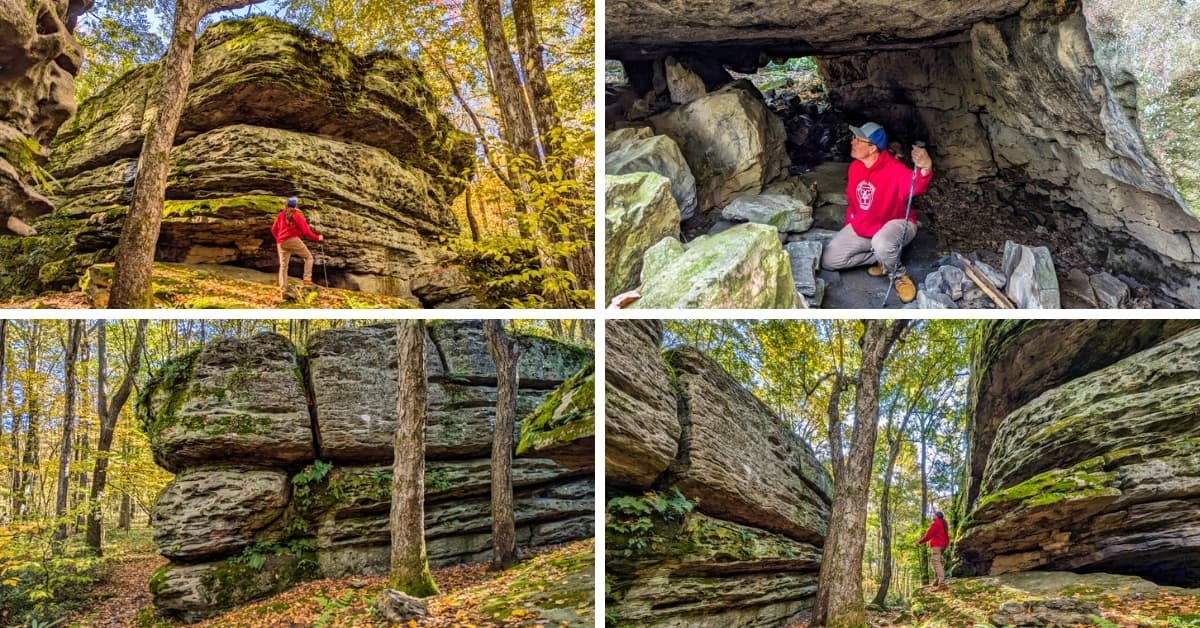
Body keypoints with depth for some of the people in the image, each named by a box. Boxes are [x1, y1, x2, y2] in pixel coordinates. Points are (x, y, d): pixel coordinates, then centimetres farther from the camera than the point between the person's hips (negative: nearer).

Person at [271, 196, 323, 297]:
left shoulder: (281, 215, 17)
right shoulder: (297, 216, 0)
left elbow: (273, 229, 19)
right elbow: (306, 232, -4)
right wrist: (317, 238, 8)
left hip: (281, 242, 5)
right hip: (293, 240, -5)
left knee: (283, 266, 6)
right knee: (308, 257, 9)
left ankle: (282, 290, 0)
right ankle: (307, 279, -6)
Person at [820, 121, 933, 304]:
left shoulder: (894, 169, -26)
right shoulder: (855, 167, -3)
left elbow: (916, 185, -49)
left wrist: (925, 169, -70)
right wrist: (850, 226, 11)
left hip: (894, 225, -7)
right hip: (861, 228, 7)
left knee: (881, 243, -44)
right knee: (829, 261, -5)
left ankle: (899, 276, -9)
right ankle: (882, 258, 7)